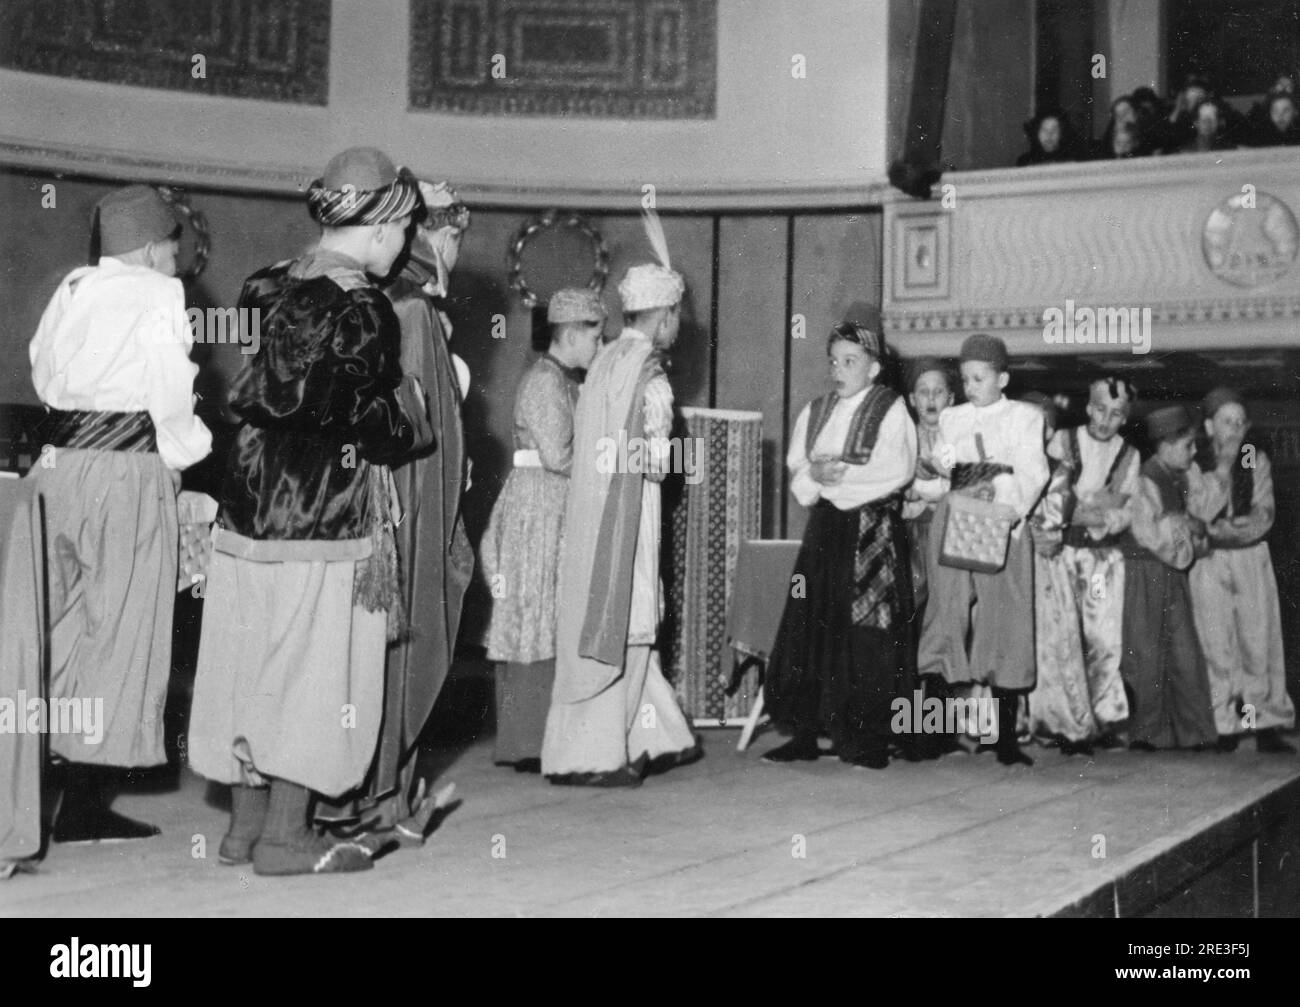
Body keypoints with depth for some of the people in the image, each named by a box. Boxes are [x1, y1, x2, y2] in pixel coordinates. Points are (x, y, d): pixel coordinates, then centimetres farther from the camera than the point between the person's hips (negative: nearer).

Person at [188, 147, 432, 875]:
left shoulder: (268, 290, 11)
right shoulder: (361, 308, -13)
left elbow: (243, 394, 13)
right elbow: (361, 424, -16)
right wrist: (415, 416, 2)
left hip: (249, 507, 8)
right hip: (326, 516, -8)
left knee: (256, 669, 13)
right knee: (313, 672, 2)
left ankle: (247, 823, 22)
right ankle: (285, 834, 8)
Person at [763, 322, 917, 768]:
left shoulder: (890, 410, 0)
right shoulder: (815, 411, 17)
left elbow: (897, 470, -11)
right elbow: (795, 467, 11)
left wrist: (840, 475, -16)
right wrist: (812, 474, -11)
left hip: (873, 533, -5)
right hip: (825, 529, 5)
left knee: (867, 633, -5)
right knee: (809, 629, 1)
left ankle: (869, 739, 0)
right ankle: (805, 733, 6)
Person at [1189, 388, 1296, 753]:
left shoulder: (1257, 461, 6)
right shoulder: (1195, 464, 0)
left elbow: (1263, 515, 0)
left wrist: (1222, 526, -14)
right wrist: (1220, 472, -15)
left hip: (1252, 559, 2)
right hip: (1210, 562, -2)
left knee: (1260, 642, 0)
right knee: (1217, 645, -3)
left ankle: (1266, 726, 6)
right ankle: (1223, 728, 3)